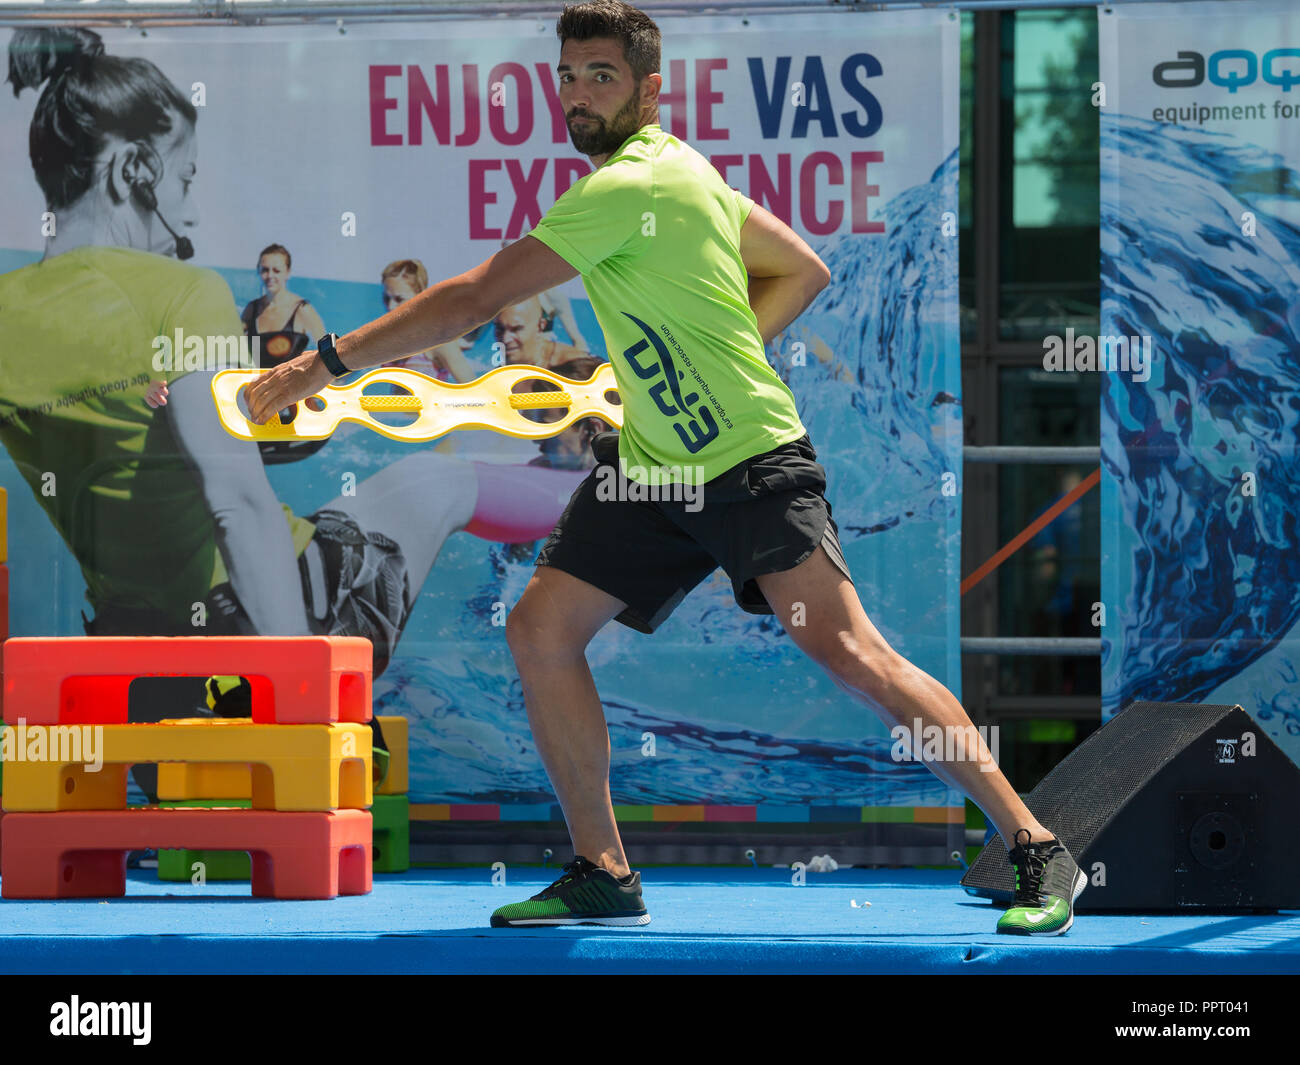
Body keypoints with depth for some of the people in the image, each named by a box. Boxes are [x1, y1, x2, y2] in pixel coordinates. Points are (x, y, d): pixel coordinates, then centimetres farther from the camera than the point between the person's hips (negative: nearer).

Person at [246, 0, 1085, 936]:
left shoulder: (626, 188, -18)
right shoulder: (672, 168, 11)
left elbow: (473, 300, -20)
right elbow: (804, 271, 19)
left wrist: (326, 362, -16)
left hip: (751, 461, -10)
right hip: (651, 468, 10)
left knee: (845, 648, -18)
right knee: (541, 628, 1)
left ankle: (1037, 853, -14)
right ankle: (603, 875, 9)